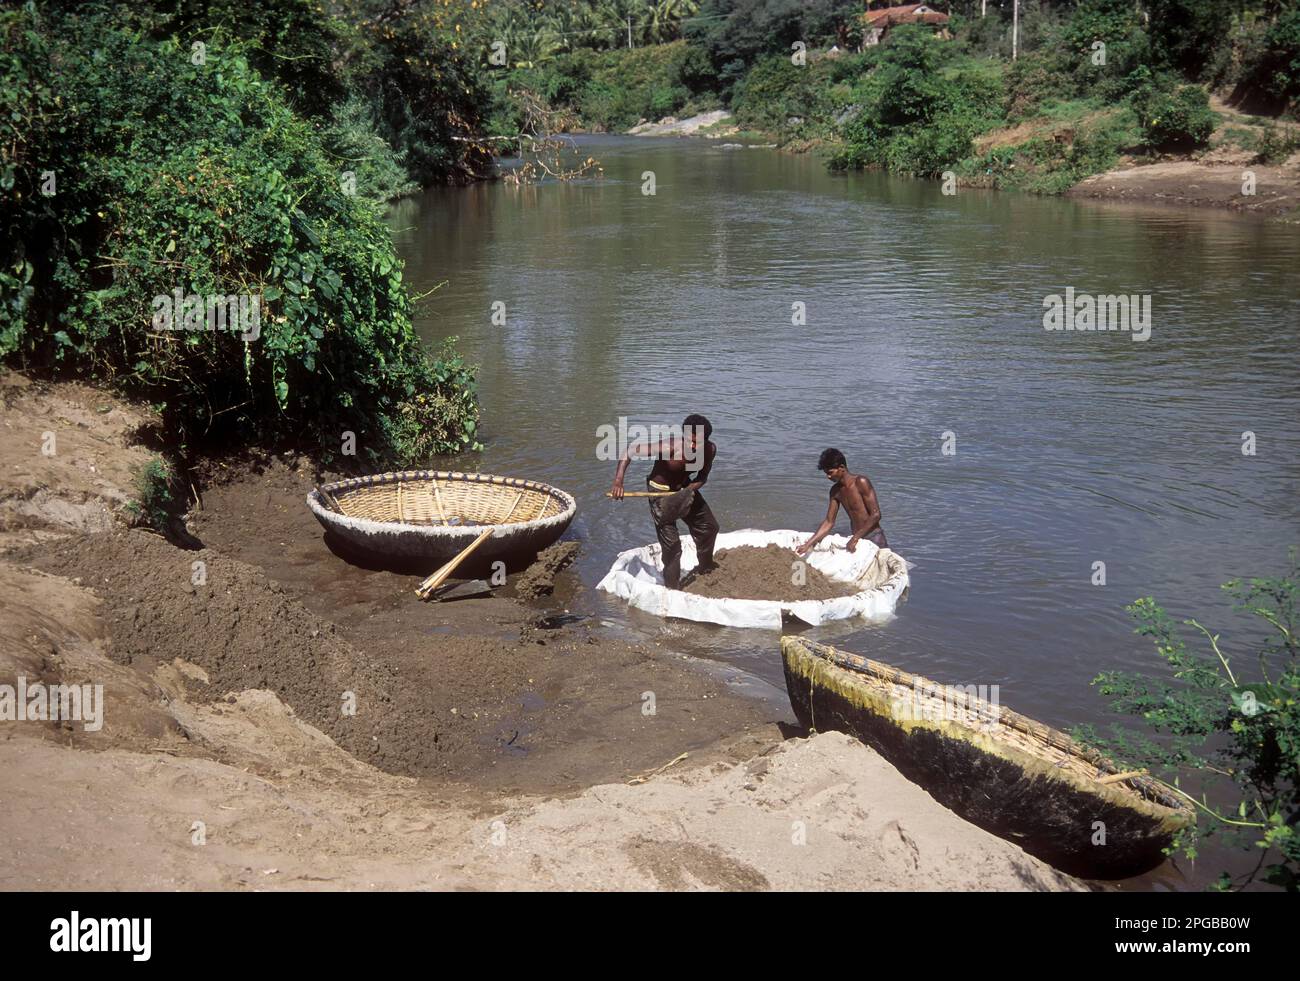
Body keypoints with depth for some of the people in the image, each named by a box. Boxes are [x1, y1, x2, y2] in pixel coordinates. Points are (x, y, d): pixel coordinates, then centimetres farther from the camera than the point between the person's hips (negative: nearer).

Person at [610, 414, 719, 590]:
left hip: (685, 488, 6)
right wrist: (618, 482, -40)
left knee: (709, 527, 18)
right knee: (671, 543, -8)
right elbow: (630, 450, -33)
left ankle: (705, 567, 44)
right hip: (660, 490, -6)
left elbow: (703, 477, -4)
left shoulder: (710, 450, -20)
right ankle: (673, 589, 8)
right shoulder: (669, 447, -37)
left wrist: (689, 490, -25)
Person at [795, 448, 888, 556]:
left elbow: (876, 514, -17)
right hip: (858, 539, 6)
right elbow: (829, 522, 9)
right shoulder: (835, 491, 6)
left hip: (874, 538, -6)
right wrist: (808, 544, 1)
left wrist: (855, 538, -20)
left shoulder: (861, 483, -14)